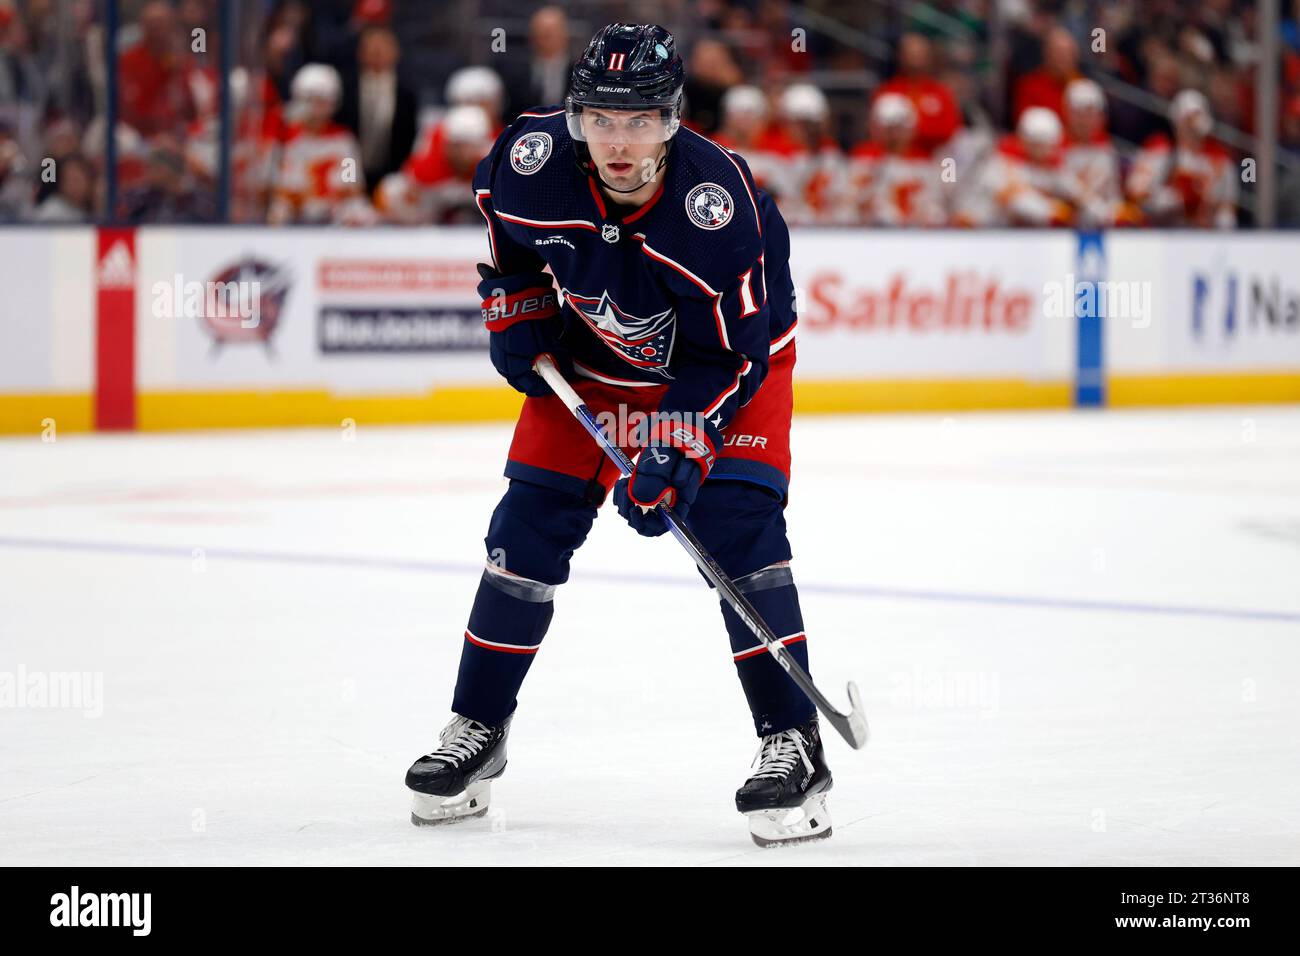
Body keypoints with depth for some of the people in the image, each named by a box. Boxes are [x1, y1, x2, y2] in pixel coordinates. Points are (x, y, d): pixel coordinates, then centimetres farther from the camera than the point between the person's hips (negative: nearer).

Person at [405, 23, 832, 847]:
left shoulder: (720, 202, -35)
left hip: (729, 356, -4)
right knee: (530, 525, 0)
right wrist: (516, 318, -3)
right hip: (589, 356, 4)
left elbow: (730, 354, -28)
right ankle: (478, 729, 16)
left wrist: (676, 449, -35)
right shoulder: (533, 159, -24)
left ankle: (793, 746, -14)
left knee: (737, 526, -19)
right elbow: (506, 232, 3)